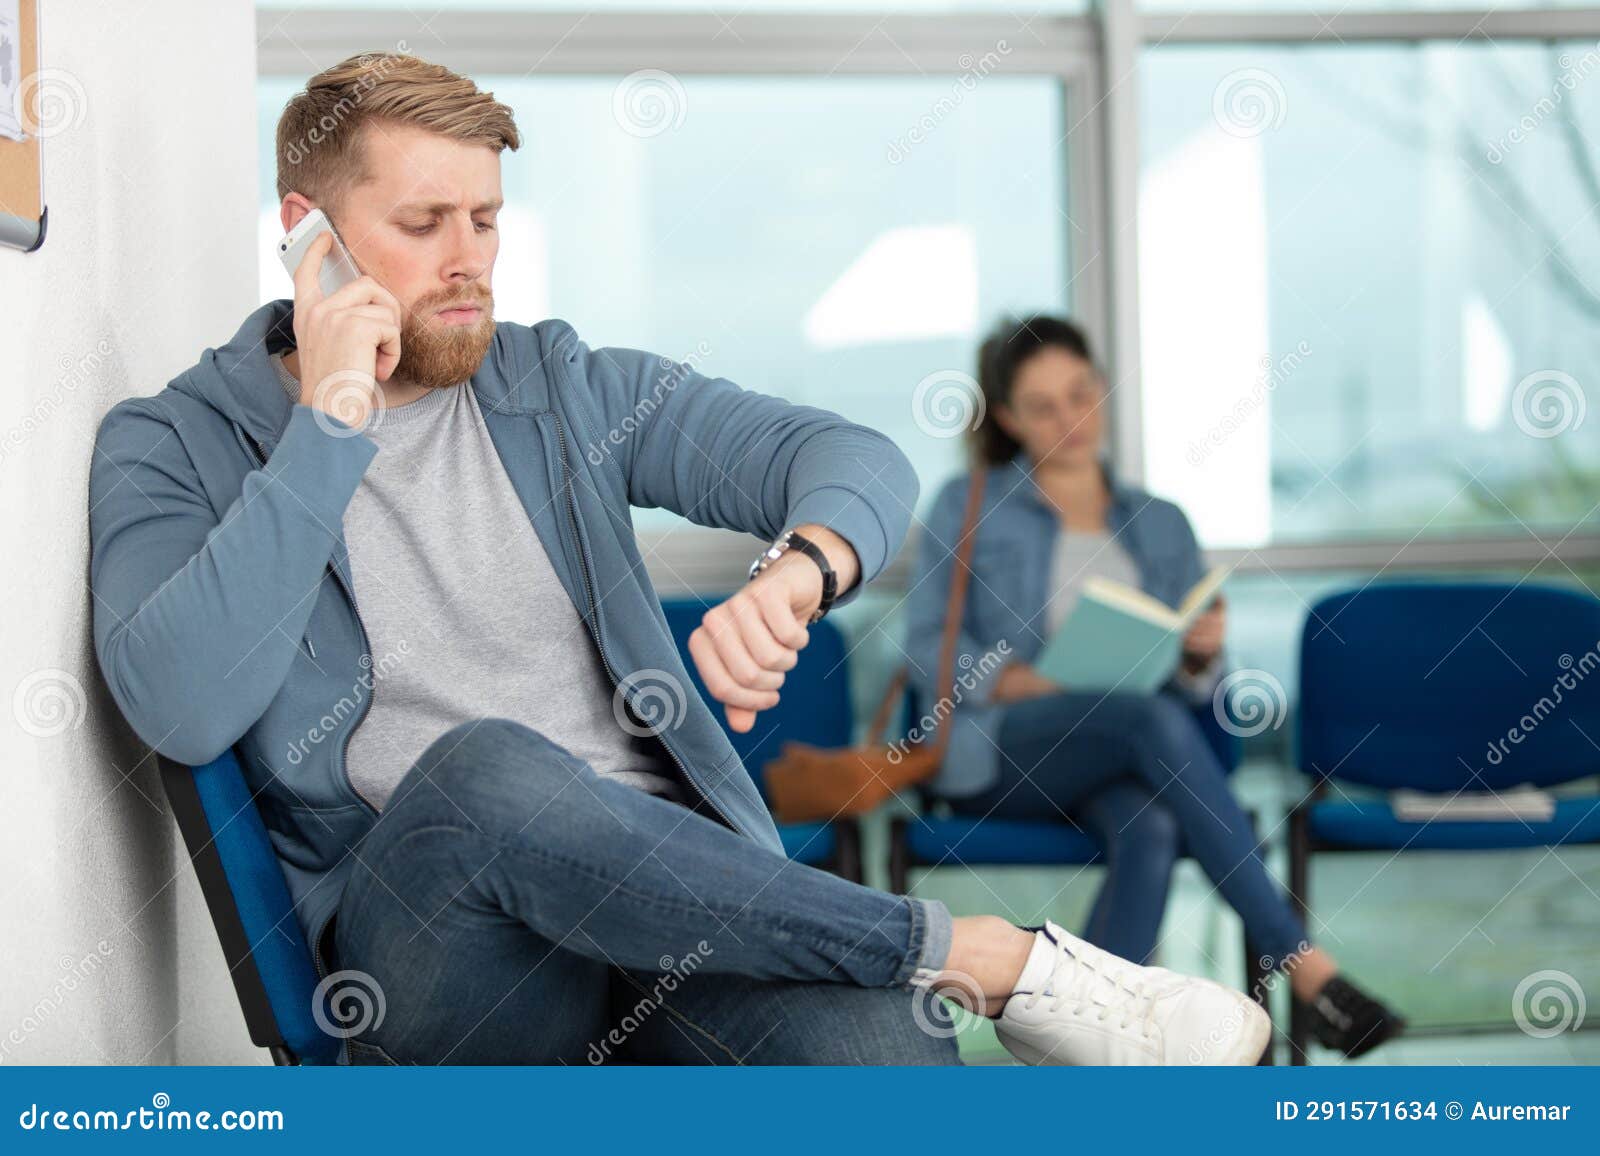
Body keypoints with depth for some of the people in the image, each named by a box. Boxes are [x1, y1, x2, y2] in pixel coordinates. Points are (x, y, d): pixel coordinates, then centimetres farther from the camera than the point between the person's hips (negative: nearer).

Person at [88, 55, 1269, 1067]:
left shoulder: (563, 387, 17)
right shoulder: (177, 444, 7)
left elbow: (860, 460, 5)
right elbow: (183, 709, -13)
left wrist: (801, 570, -19)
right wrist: (329, 425, -11)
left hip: (665, 868, 2)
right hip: (419, 937, -1)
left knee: (882, 1045, -35)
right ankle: (1001, 960, -27)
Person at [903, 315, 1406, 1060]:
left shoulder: (1162, 526, 21)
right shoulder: (968, 506, 12)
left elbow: (1192, 688, 17)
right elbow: (927, 645, 1)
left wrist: (1203, 654, -8)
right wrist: (1026, 684, -17)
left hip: (1127, 756, 3)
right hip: (998, 750, -3)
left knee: (1150, 831, -36)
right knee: (1154, 721, -35)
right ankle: (1304, 967, -39)